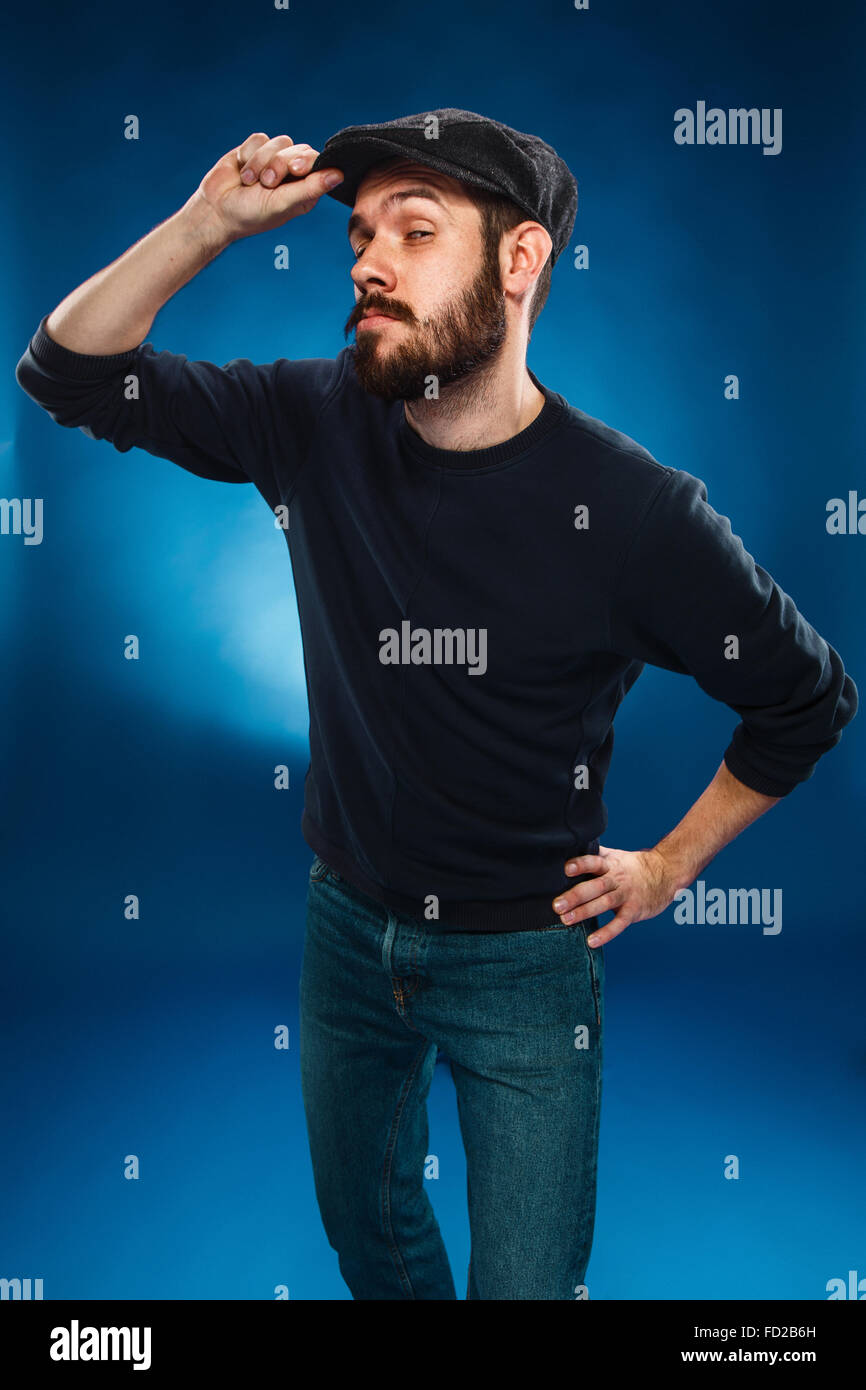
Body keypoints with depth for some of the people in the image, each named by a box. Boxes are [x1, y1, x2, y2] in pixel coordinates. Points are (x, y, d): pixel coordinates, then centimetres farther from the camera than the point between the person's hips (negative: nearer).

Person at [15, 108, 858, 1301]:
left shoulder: (632, 510, -21)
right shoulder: (318, 424, -11)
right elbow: (70, 371, -9)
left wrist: (671, 864, -4)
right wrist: (208, 223, -22)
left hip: (523, 958, -4)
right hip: (348, 924, 4)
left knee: (526, 1284, 7)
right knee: (364, 1225, 27)